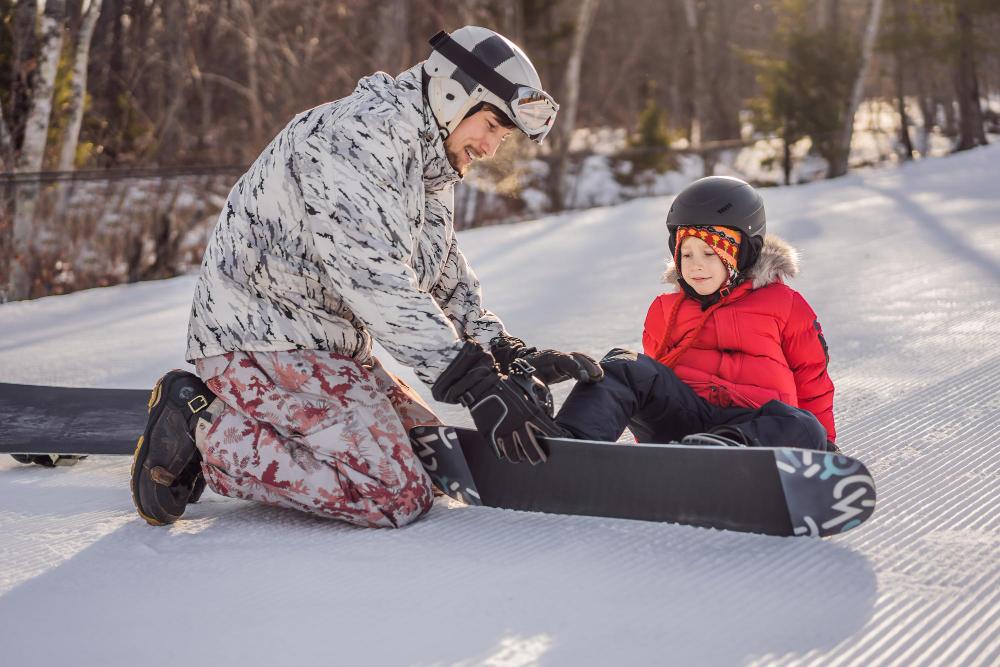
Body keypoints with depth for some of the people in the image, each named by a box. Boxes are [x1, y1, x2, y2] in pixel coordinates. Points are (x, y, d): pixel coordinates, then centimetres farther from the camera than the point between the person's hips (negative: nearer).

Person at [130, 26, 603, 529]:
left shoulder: (431, 169, 15)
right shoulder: (360, 132, -18)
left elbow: (445, 278, 18)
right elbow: (372, 278, -28)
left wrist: (512, 355, 3)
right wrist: (474, 382, -30)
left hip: (330, 345, 11)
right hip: (260, 338, -11)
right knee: (397, 496, -20)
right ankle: (205, 434, -9)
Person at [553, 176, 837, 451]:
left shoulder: (784, 304, 16)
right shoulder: (665, 310, 24)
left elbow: (812, 377, 20)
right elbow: (653, 376, 30)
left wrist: (825, 439, 14)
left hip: (754, 423, -2)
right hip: (680, 415, 2)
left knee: (804, 430, -36)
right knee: (625, 366, -25)